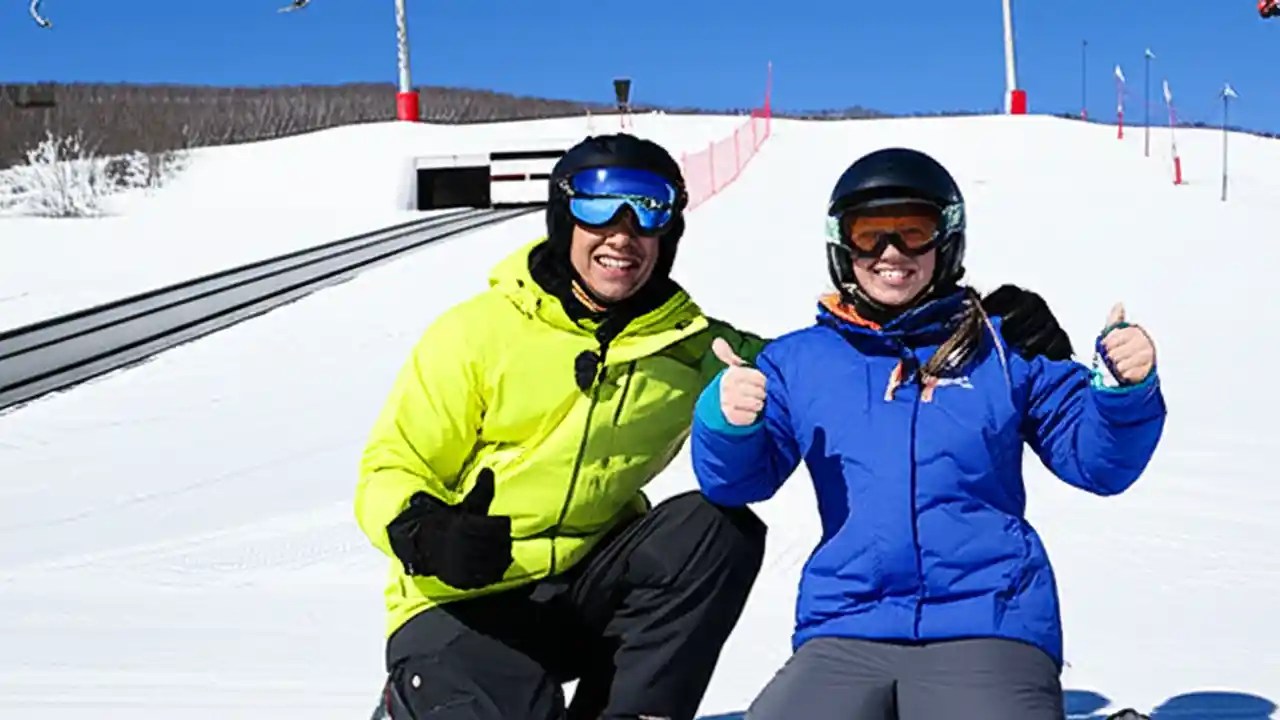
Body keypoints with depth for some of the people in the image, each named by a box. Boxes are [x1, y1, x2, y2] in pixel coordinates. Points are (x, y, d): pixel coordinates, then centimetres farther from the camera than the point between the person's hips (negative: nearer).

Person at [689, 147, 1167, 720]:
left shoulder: (1004, 346, 9)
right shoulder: (799, 360, 12)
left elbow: (1097, 460, 11)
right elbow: (738, 481, 10)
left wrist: (1127, 389, -9)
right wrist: (727, 421, -11)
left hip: (991, 625, -2)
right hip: (844, 633, 2)